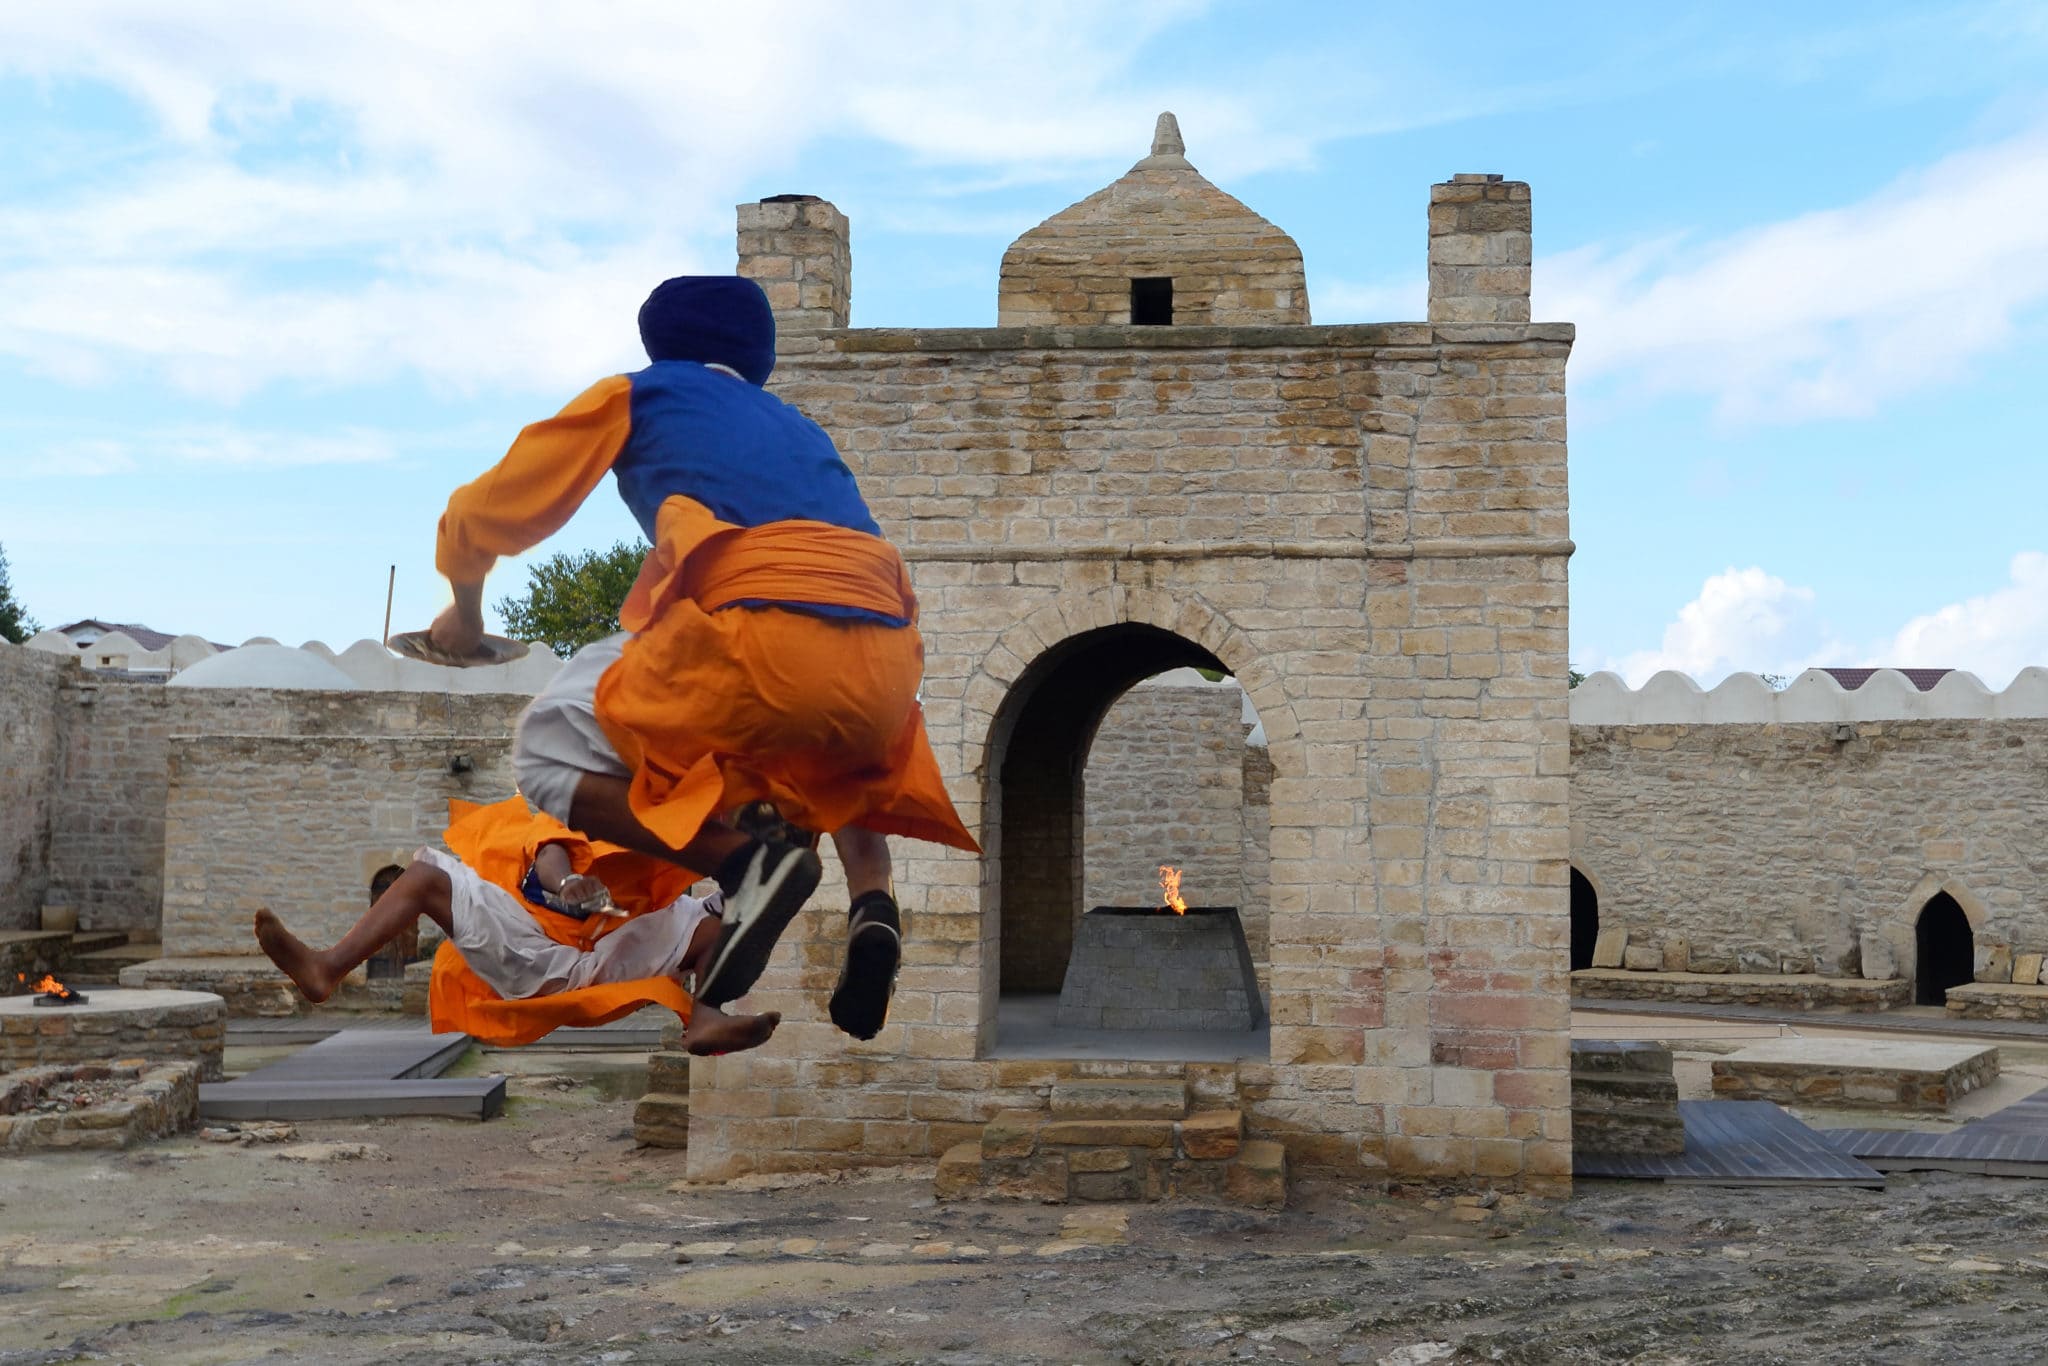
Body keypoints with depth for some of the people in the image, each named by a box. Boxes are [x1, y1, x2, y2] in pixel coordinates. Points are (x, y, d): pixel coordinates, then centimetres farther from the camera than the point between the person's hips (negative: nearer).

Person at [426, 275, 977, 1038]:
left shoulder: (635, 395, 22)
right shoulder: (798, 427, 34)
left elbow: (484, 517, 25)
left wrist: (465, 613, 46)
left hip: (764, 638, -5)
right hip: (887, 666, 5)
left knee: (547, 753, 15)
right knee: (834, 748, 38)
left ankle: (746, 865, -8)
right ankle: (871, 898, 7)